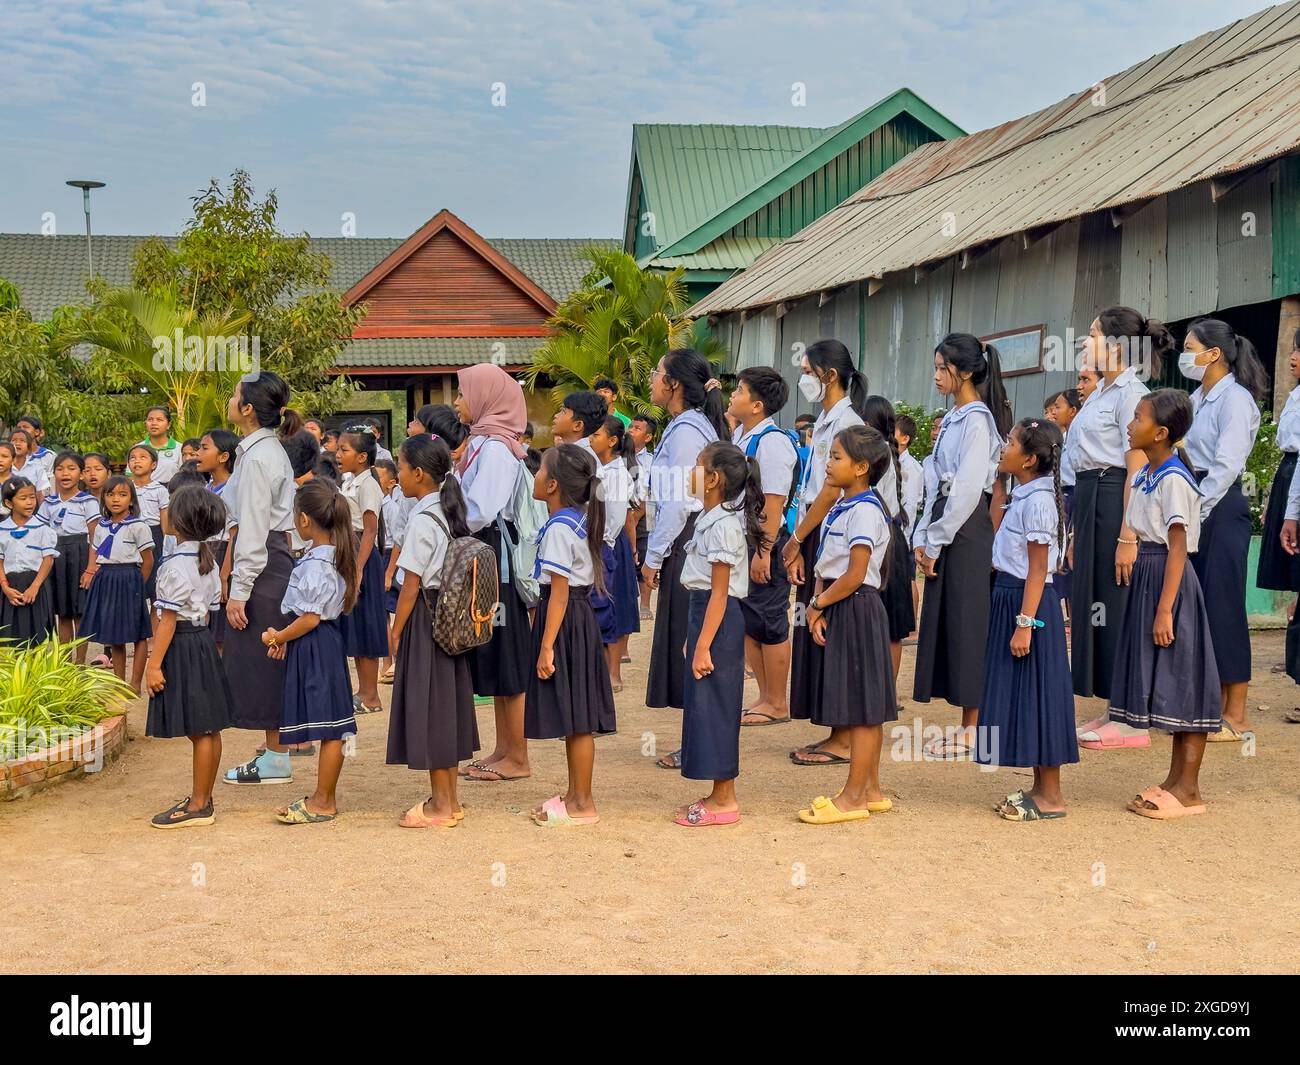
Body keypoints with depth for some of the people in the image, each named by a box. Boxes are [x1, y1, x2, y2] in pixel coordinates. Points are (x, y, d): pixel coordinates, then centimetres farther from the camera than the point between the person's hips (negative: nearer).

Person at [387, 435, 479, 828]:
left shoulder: (421, 520, -16)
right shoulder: (449, 512, 9)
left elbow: (411, 587, -16)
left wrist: (394, 634, -8)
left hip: (425, 618, -9)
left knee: (427, 706, -1)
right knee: (446, 704, 13)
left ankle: (440, 806, 6)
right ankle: (449, 801, 21)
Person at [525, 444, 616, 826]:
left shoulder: (558, 528, -18)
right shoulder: (579, 520, 11)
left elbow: (559, 591, -21)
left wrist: (546, 646, -21)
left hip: (566, 622, -10)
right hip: (580, 615, 10)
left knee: (575, 719, -2)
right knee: (575, 718, 16)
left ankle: (582, 804, 6)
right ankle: (575, 794, 25)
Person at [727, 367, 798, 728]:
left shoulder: (772, 443, -18)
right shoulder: (739, 436, 10)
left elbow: (773, 505, -21)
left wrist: (764, 551, -22)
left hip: (766, 542, -9)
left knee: (768, 623, 0)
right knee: (746, 620, 14)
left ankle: (777, 704, 12)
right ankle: (766, 697, 25)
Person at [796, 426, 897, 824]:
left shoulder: (864, 510, -15)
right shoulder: (840, 507, 14)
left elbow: (854, 575, -20)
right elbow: (824, 566, 13)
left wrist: (817, 604, -9)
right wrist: (818, 606, -2)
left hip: (856, 610, -10)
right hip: (835, 610, 10)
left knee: (860, 707, -2)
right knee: (862, 708, 14)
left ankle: (852, 798, 4)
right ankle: (871, 790, 23)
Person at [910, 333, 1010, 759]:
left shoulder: (977, 420, -11)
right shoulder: (952, 419, 16)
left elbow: (968, 488, -18)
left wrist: (937, 541, -15)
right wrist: (923, 536, 11)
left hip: (967, 531, -9)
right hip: (944, 527, 9)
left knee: (966, 622, -6)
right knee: (942, 621, 9)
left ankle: (974, 730, 1)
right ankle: (966, 725, 14)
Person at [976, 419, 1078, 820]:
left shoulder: (1037, 501, -16)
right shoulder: (1023, 496, 12)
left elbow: (1038, 569, -19)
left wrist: (1025, 623, -22)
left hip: (1030, 602, -10)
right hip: (1010, 598, 10)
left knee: (1036, 693, -3)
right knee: (1023, 693, 13)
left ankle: (1051, 797, 5)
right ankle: (1040, 788, 21)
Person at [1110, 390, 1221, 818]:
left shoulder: (1174, 480, -16)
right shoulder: (1145, 476, 11)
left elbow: (1178, 547, -19)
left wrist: (1164, 609, -22)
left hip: (1169, 577, -9)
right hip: (1146, 574, 9)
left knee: (1180, 679, -2)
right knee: (1163, 681, 13)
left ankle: (1189, 791, 6)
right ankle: (1175, 780, 22)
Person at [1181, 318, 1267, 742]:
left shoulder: (1235, 399, -10)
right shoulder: (1197, 399, 15)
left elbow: (1226, 465, -18)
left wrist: (1195, 512, -19)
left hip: (1220, 508, -8)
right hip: (1192, 505, 8)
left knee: (1222, 607, -5)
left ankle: (1236, 717, 2)